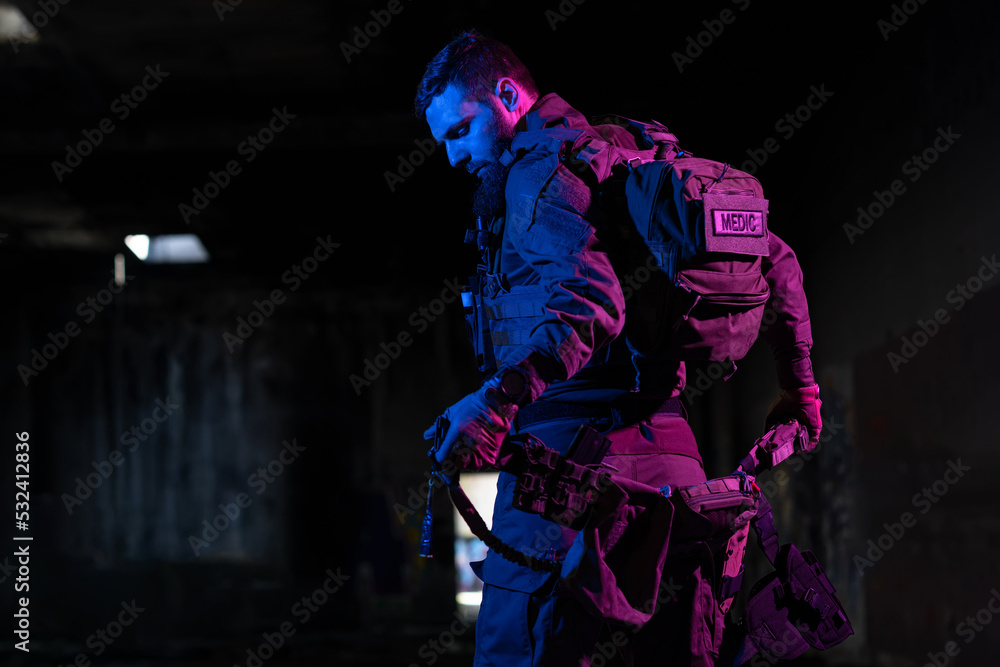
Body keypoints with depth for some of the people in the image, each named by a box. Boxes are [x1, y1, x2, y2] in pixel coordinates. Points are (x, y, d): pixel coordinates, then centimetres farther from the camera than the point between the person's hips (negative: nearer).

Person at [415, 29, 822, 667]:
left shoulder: (539, 169, -5)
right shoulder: (628, 153, 22)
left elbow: (591, 303, -24)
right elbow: (776, 258, 23)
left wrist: (499, 398, -36)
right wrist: (799, 385, 28)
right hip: (669, 445, 9)